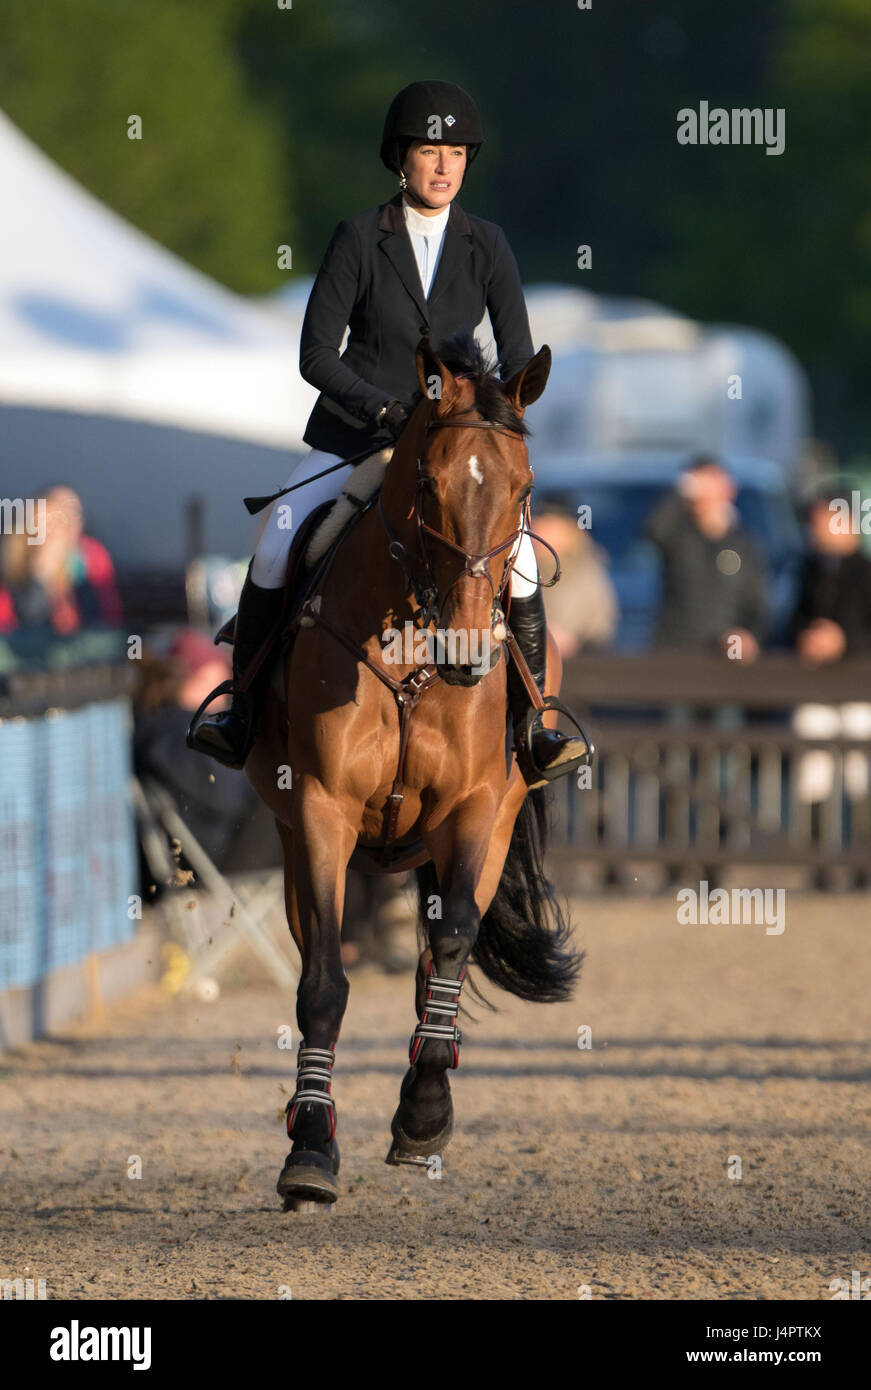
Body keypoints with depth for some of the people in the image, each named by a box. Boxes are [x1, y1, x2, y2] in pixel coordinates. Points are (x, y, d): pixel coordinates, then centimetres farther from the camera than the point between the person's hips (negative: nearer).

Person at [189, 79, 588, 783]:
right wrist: (384, 409, -21)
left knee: (517, 550, -19)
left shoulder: (486, 245, -1)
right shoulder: (360, 237, -7)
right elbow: (316, 355, -9)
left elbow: (519, 360, -2)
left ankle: (535, 724, -9)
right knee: (276, 545, -16)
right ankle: (244, 721, -2)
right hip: (355, 430, -1)